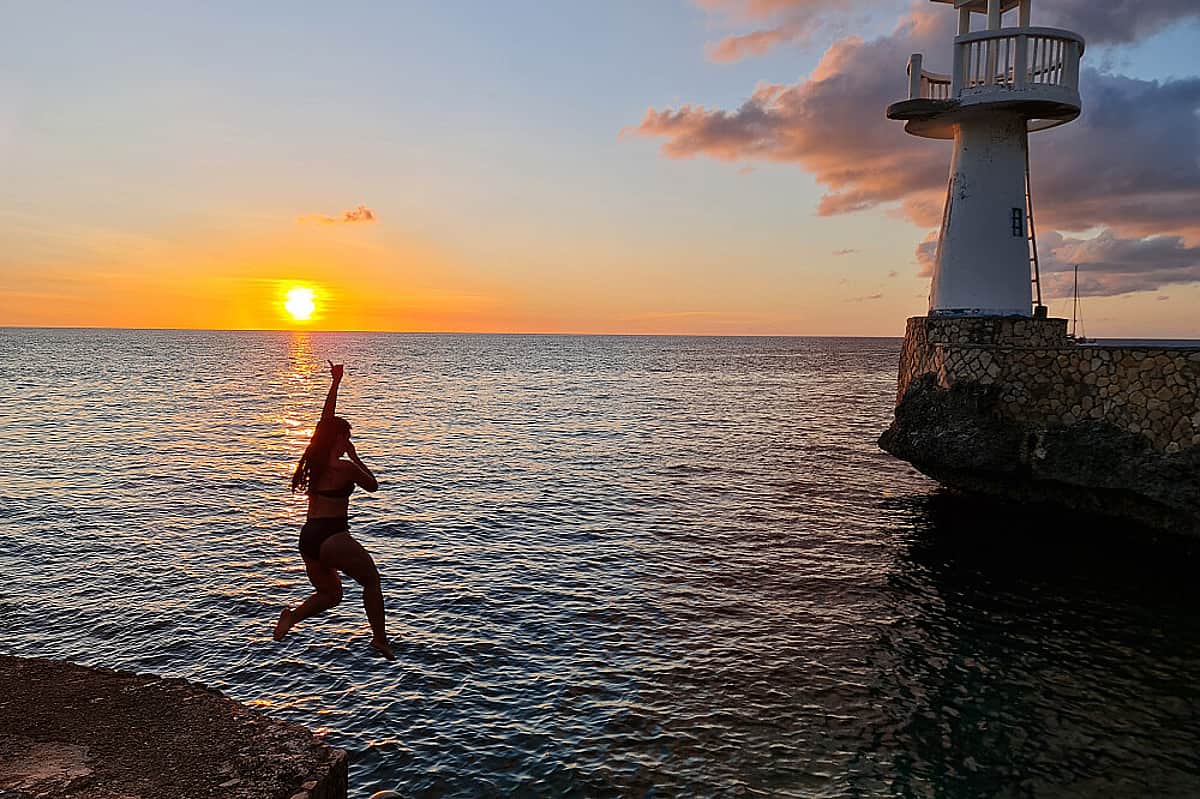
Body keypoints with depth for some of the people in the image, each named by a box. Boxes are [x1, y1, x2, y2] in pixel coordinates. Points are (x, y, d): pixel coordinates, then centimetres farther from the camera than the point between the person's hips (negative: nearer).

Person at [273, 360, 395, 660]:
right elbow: (373, 485, 5)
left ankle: (293, 616, -6)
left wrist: (336, 382, 25)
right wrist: (355, 457, 8)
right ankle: (380, 638, 12)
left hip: (308, 537, 7)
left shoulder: (315, 461, 8)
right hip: (333, 537, -7)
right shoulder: (345, 468, -12)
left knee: (330, 594, 21)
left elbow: (326, 417, 18)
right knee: (372, 581, 14)